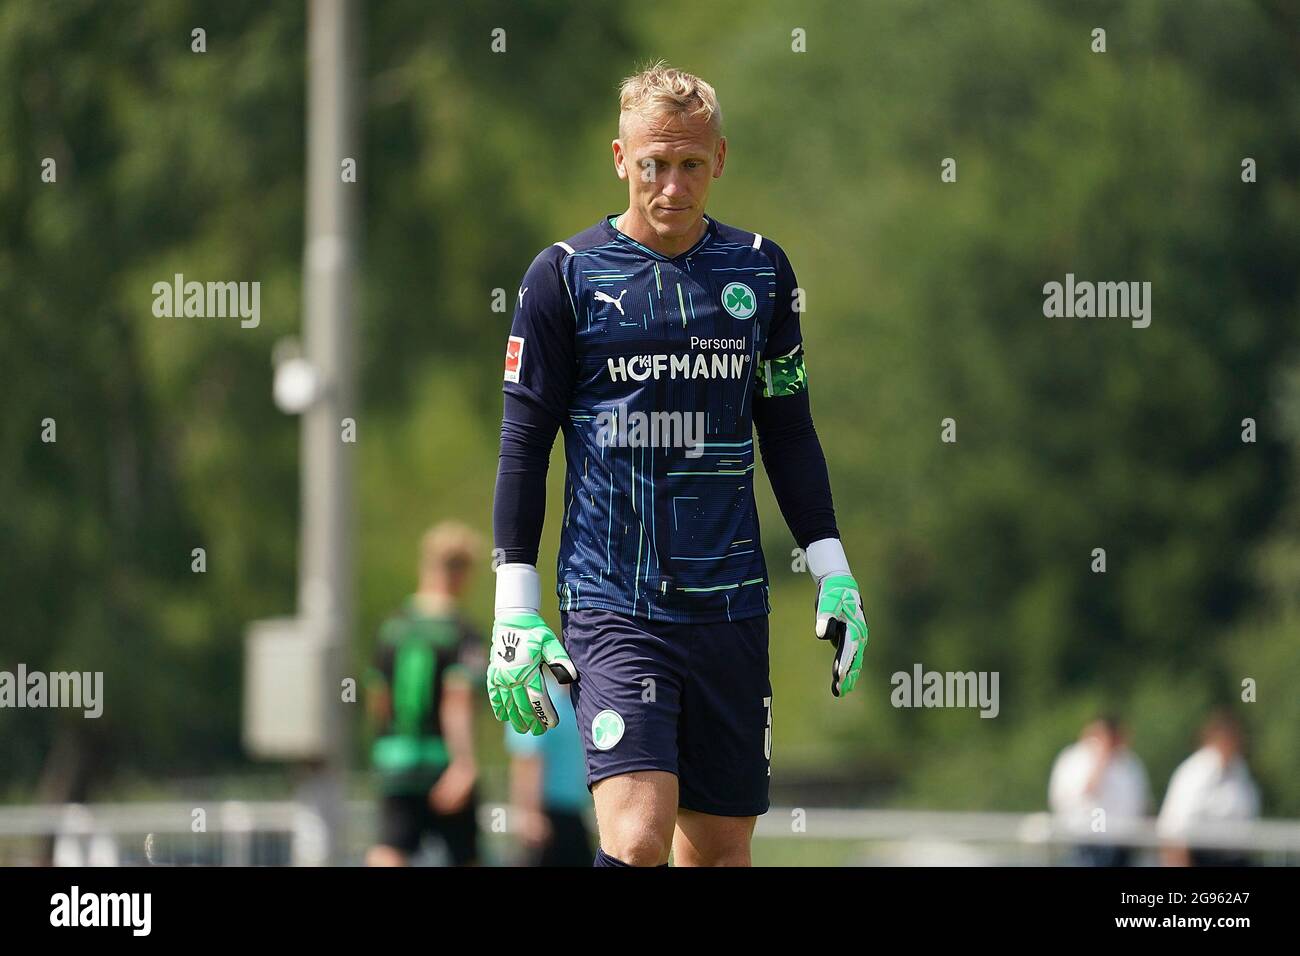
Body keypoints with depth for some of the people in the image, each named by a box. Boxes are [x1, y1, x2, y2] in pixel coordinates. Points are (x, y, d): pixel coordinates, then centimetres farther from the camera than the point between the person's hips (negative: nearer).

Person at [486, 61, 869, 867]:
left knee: (721, 849, 6)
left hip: (731, 607, 4)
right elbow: (524, 444, 1)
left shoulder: (761, 270, 9)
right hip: (611, 607, -4)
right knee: (638, 838, -20)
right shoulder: (566, 275, -1)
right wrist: (514, 612, -4)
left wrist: (833, 572, 10)